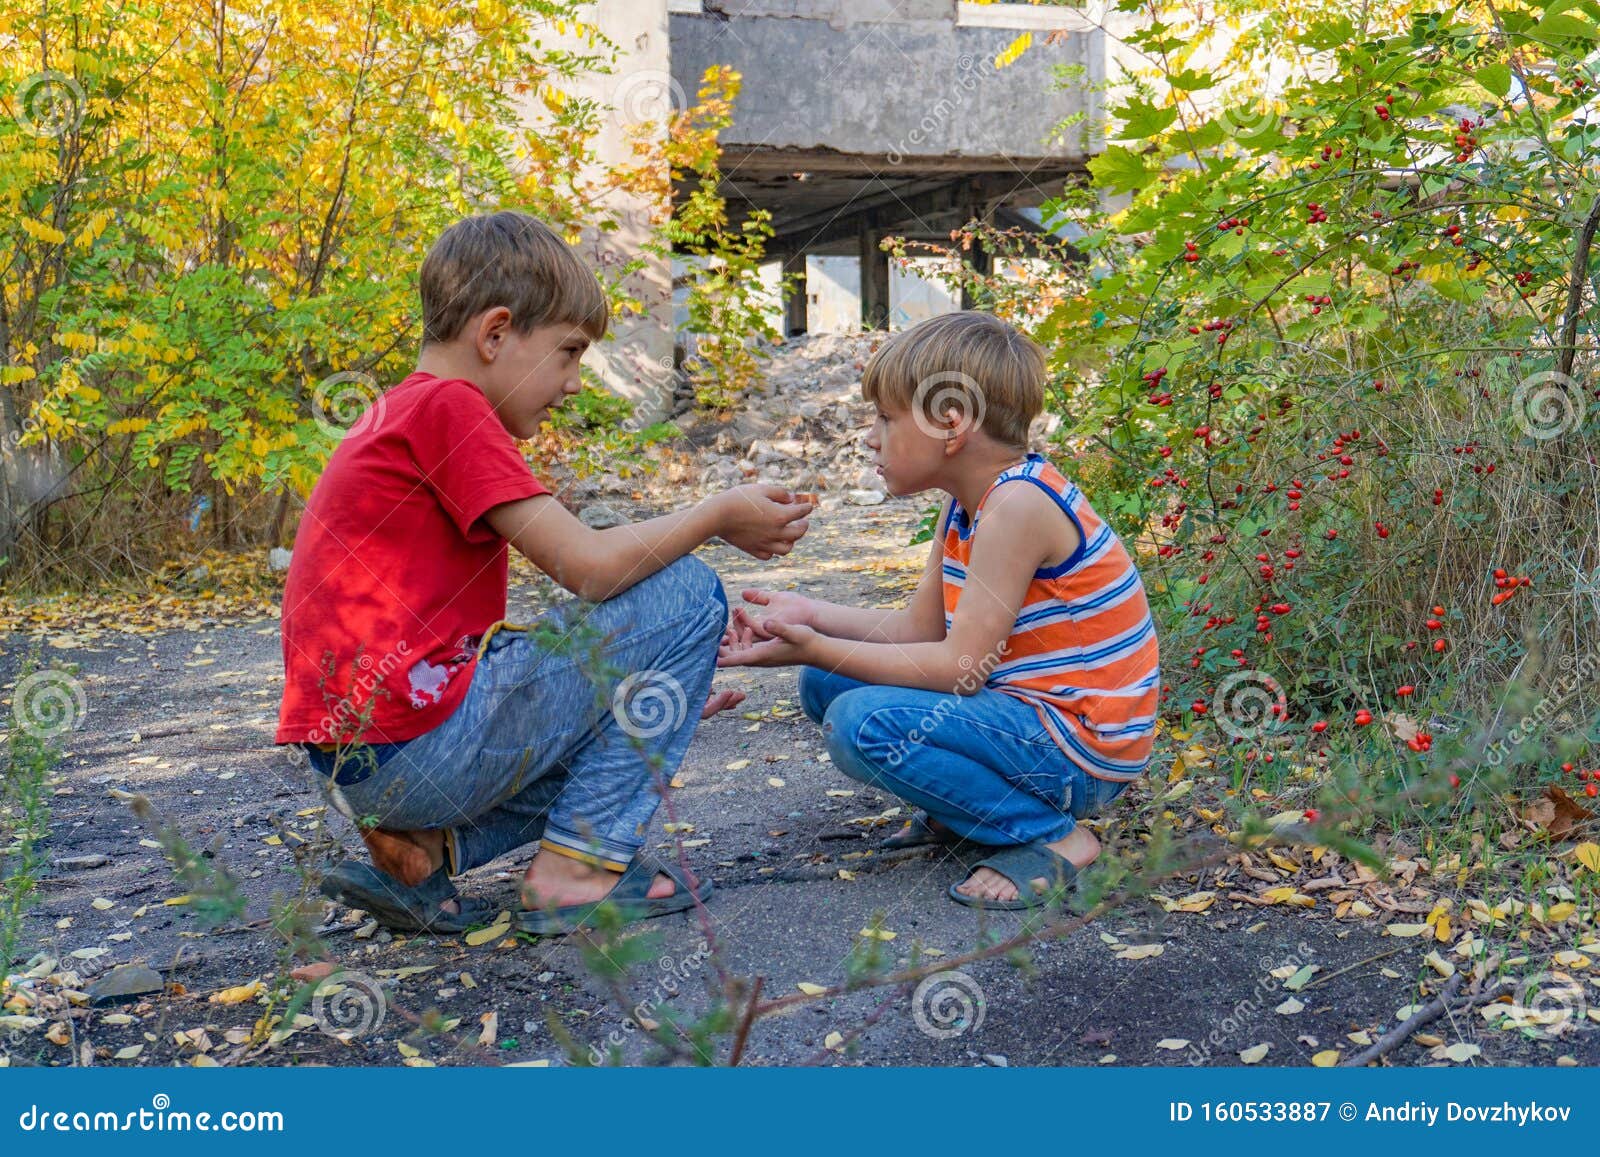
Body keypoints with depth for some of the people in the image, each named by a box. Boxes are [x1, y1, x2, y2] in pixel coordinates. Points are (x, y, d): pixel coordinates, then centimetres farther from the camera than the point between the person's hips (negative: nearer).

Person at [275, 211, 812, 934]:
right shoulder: (446, 405, -10)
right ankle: (578, 866, -2)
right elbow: (588, 565, -16)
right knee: (683, 593, -3)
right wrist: (719, 515, 1)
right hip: (415, 742, -10)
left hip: (355, 768, 10)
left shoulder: (398, 416, 21)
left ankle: (422, 850, 10)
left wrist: (658, 696, 19)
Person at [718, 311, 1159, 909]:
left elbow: (959, 667, -24)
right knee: (827, 683, 8)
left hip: (1081, 748, -10)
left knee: (863, 722, -27)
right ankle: (961, 811, 15)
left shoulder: (1018, 503, -24)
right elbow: (922, 627, 10)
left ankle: (1052, 835, -12)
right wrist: (812, 617, 1)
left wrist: (815, 649, -21)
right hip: (1026, 708, 10)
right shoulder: (966, 501, 6)